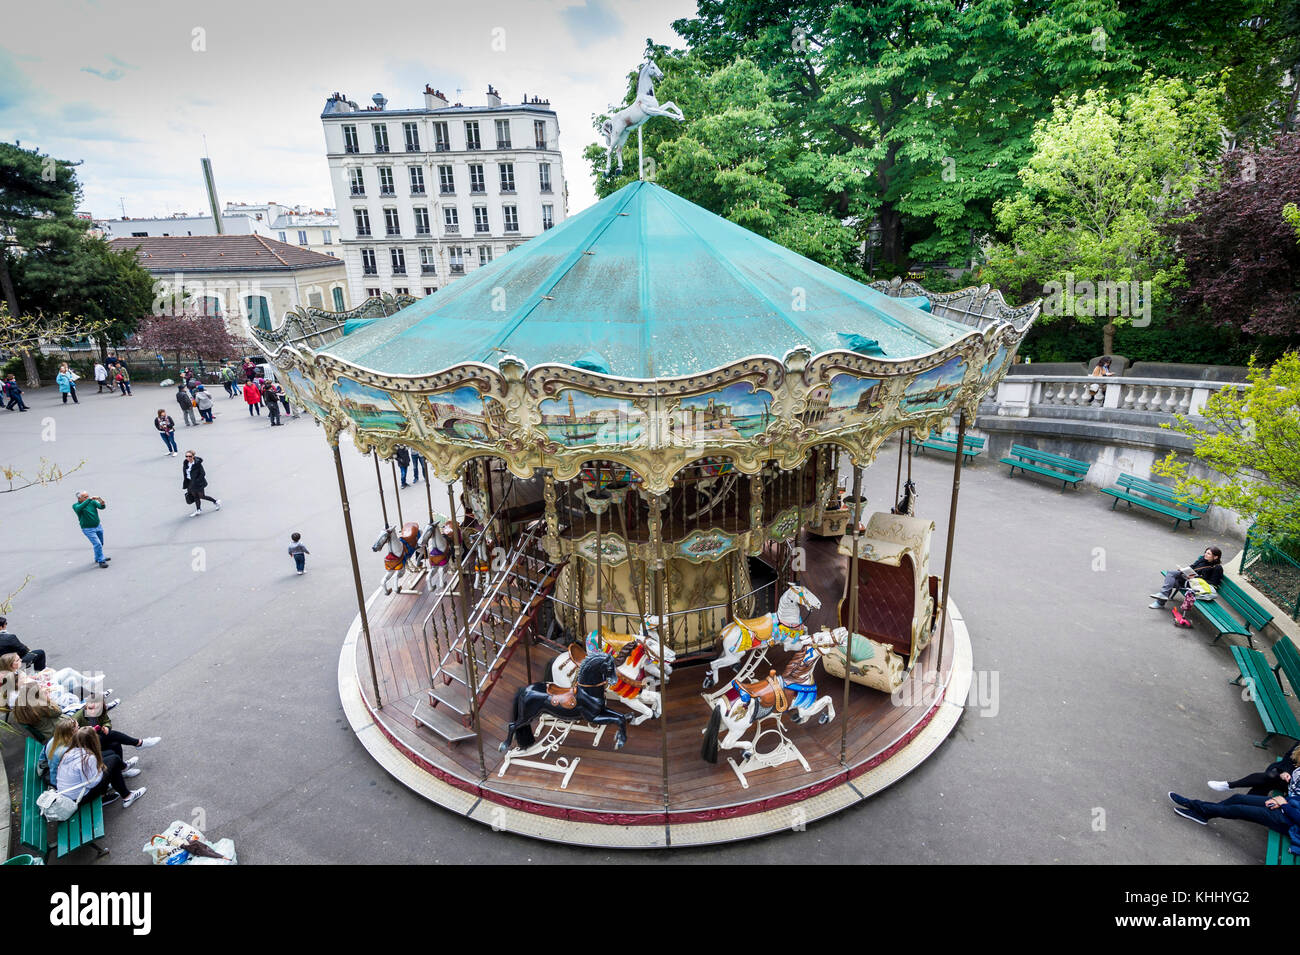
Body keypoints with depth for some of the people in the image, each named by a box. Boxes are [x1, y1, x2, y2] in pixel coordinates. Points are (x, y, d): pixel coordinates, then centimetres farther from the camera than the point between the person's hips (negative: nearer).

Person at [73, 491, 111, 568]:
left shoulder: (92, 502, -3)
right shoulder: (75, 506, -12)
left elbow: (101, 507, -16)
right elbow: (80, 508, -35)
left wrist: (102, 503, -40)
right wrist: (89, 499, -45)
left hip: (98, 526, 5)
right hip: (88, 529, -5)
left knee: (101, 543, 17)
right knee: (97, 544, -14)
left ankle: (98, 558, 37)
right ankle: (101, 561, -5)